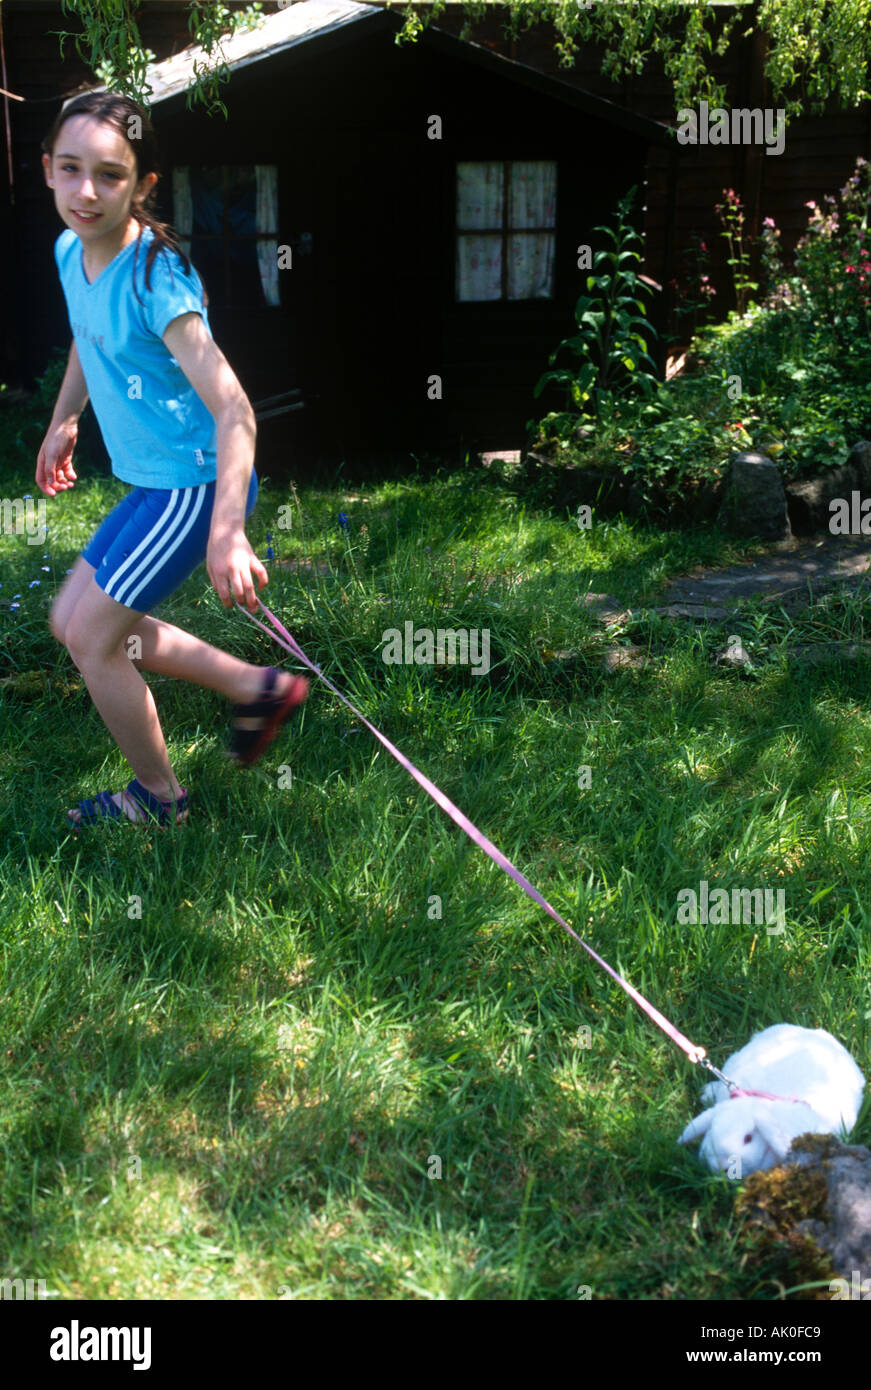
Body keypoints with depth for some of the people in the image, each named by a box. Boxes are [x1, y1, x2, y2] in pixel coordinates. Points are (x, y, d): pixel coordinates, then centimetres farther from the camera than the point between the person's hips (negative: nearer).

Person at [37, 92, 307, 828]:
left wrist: (226, 533, -43)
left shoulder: (155, 279, -25)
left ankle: (158, 796, 22)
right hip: (154, 483, 9)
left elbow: (234, 411, -33)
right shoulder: (72, 252, 0)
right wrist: (63, 422, 31)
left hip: (197, 485, -9)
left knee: (92, 637, -1)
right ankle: (259, 689, 23)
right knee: (72, 620, 16)